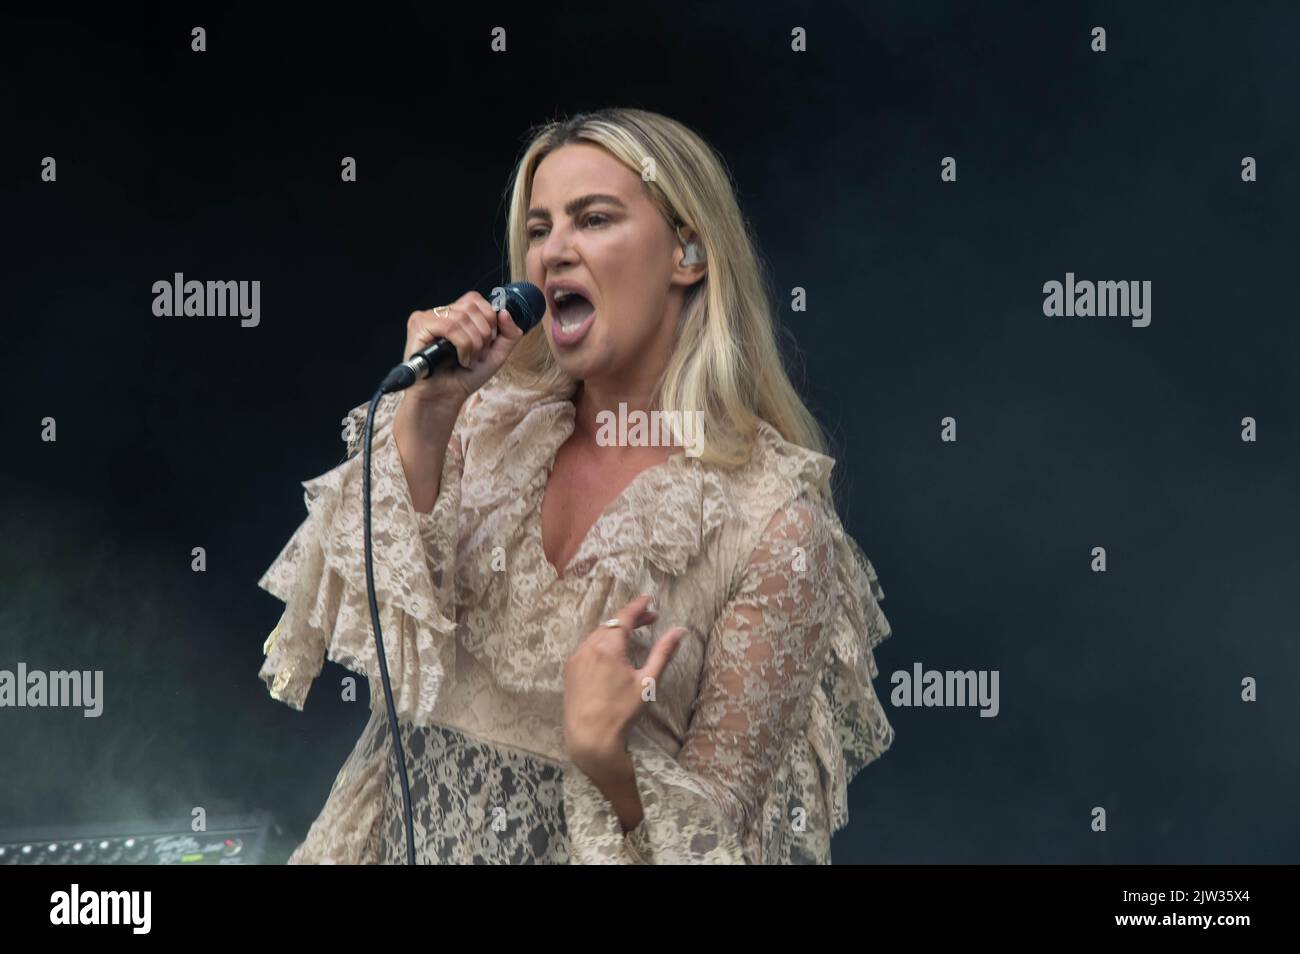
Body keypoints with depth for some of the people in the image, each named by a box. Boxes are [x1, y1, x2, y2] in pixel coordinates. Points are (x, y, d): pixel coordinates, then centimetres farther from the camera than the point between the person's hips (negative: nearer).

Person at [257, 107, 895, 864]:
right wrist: (424, 418, -19)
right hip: (409, 828, 3)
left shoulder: (776, 528, -15)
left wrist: (601, 753, -29)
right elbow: (369, 626, -11)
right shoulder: (491, 423, -2)